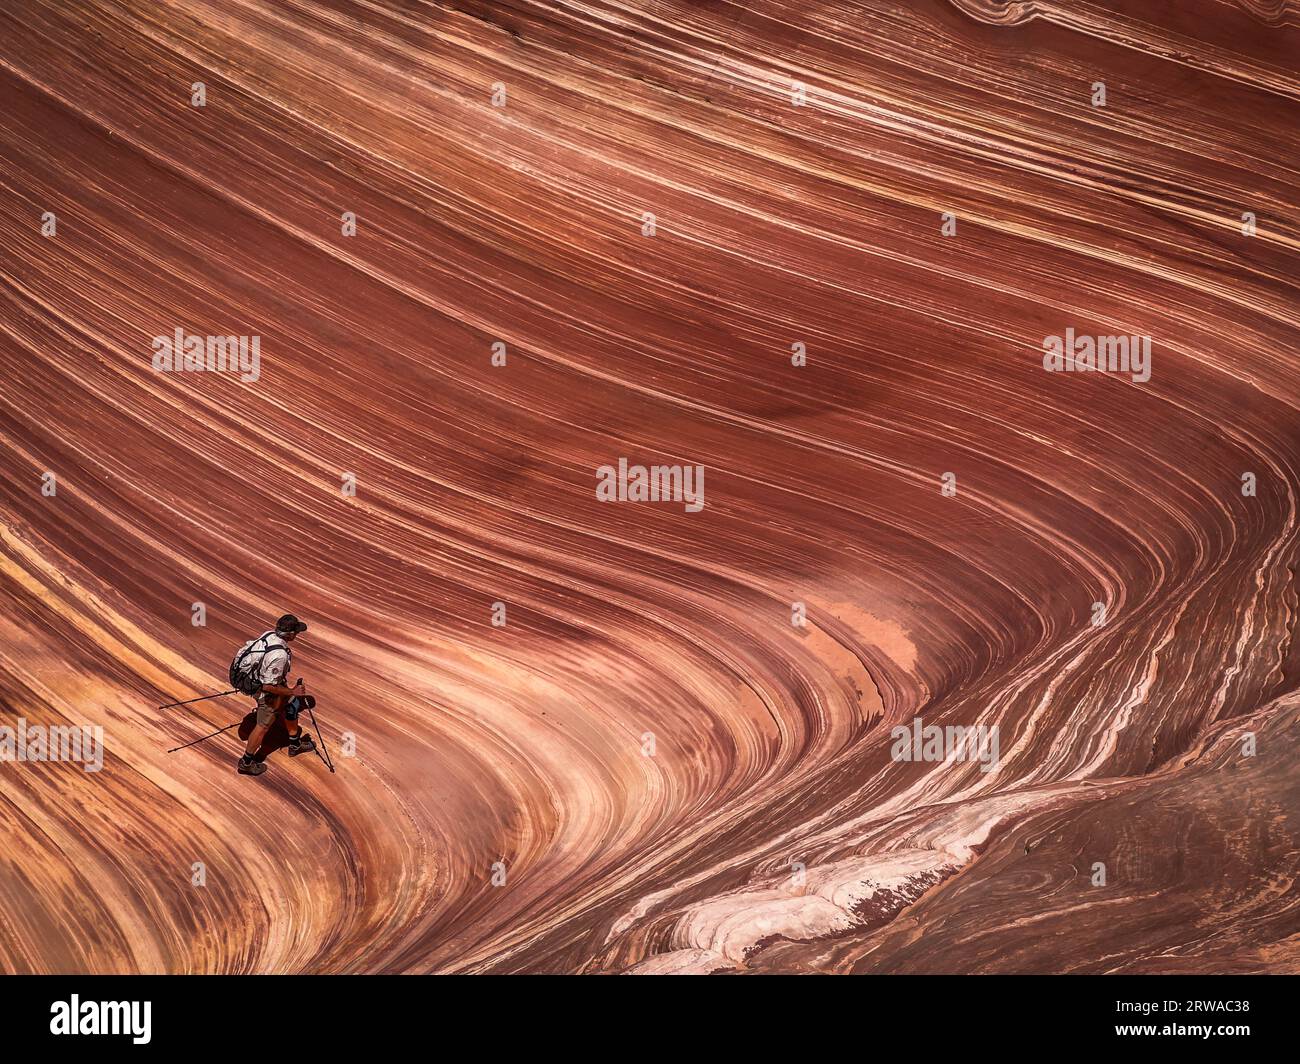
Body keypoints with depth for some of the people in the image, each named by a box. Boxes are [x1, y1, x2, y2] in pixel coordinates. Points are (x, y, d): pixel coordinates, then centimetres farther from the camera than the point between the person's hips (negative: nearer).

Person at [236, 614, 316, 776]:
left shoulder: (269, 635, -15)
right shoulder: (279, 655, -39)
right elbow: (269, 686, -34)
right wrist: (292, 691, -21)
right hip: (268, 694, -9)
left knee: (292, 705, 26)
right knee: (263, 726, 11)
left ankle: (295, 744, 46)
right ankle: (246, 763, 29)